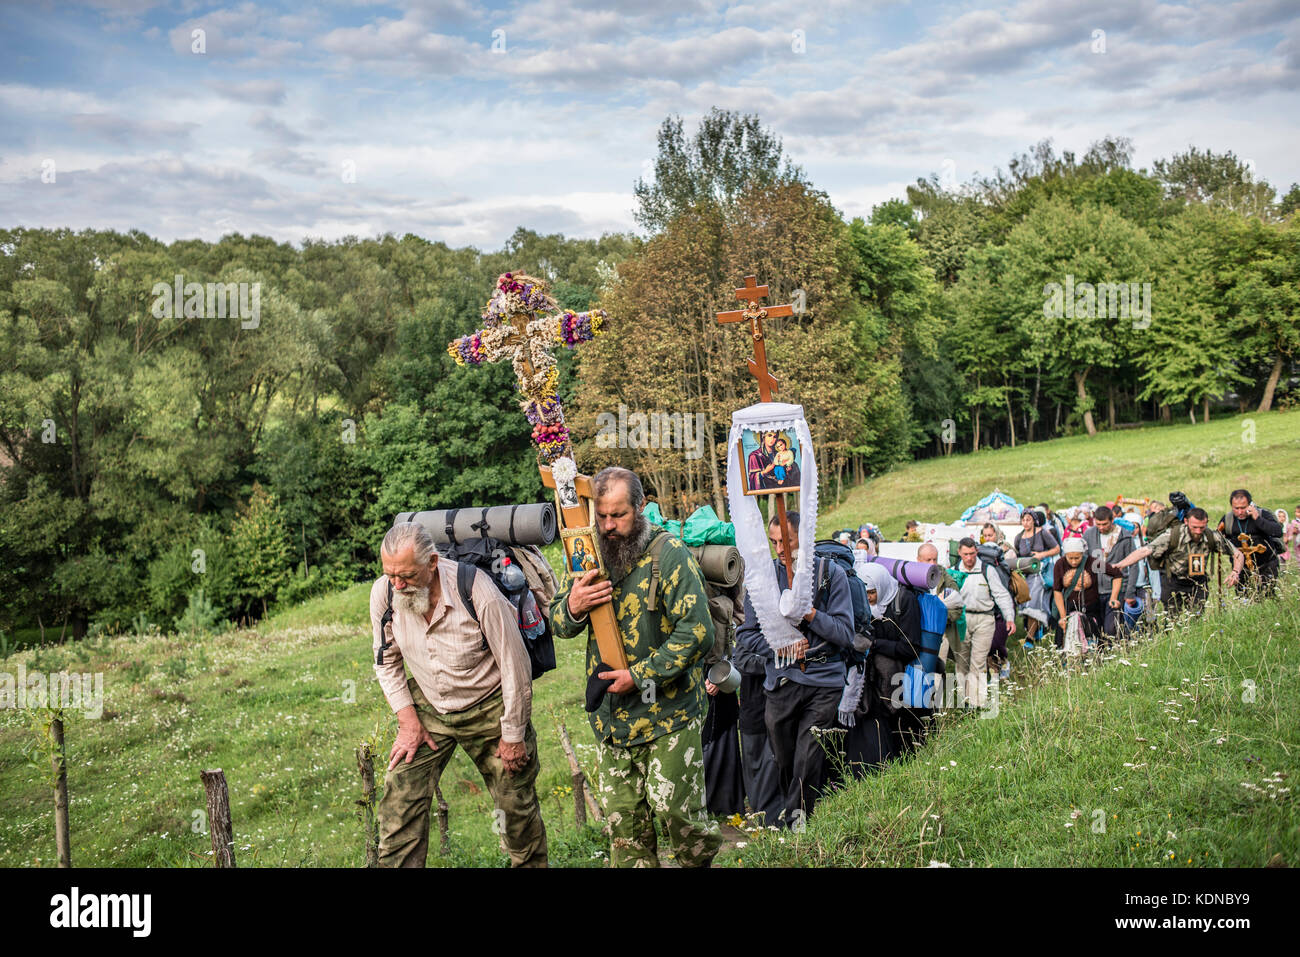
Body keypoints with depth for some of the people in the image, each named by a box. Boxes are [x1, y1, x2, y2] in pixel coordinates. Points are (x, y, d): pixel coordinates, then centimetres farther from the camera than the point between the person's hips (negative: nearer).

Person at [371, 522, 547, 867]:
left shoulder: (479, 593, -30)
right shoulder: (383, 593, -16)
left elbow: (515, 667, -18)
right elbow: (387, 660, 2)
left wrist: (513, 735, -10)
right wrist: (409, 721, -4)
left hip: (488, 706, -3)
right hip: (427, 706, 3)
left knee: (517, 804, 9)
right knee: (400, 796, -10)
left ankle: (531, 863, 33)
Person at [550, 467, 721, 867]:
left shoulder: (669, 555, -11)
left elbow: (696, 632, -16)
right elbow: (557, 624, 12)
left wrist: (639, 675, -18)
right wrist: (572, 607, -13)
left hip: (669, 712, -5)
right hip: (611, 714, 5)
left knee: (674, 806, -5)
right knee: (621, 816, 8)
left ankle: (701, 859, 24)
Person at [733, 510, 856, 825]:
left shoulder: (831, 574, 2)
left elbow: (846, 635, 0)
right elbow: (745, 635, 9)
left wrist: (811, 614, -15)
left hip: (823, 682, -2)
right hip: (780, 681, 2)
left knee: (808, 759, -9)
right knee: (784, 760, 9)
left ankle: (793, 817, 6)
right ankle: (797, 813, 29)